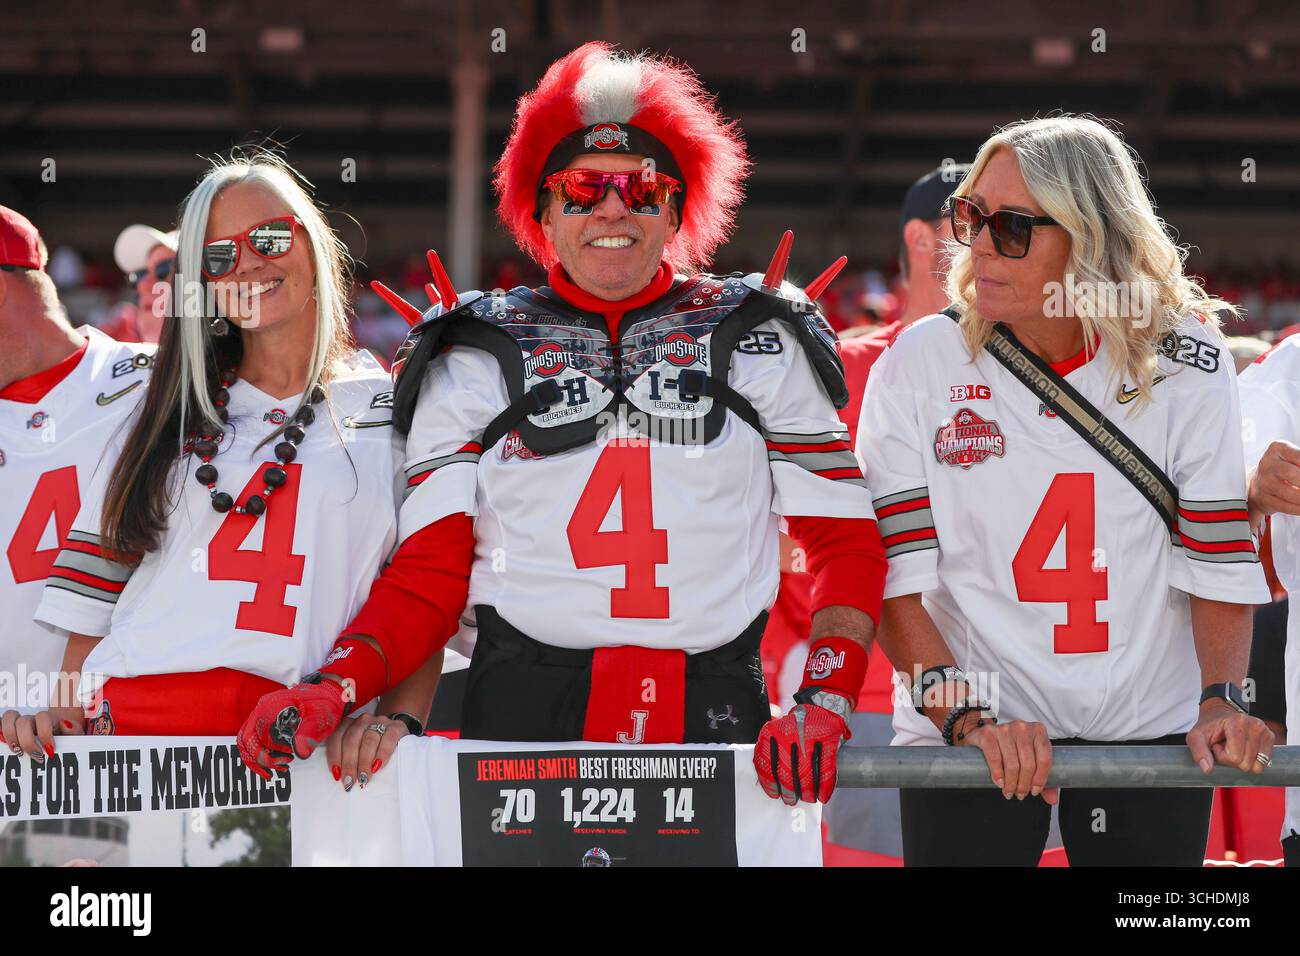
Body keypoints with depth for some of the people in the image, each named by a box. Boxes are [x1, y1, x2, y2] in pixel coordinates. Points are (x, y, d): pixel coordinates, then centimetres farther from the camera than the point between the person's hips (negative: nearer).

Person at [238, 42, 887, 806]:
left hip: (713, 717, 0)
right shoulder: (475, 360, 11)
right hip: (524, 717, 0)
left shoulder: (757, 343, 10)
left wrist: (824, 703, -9)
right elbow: (427, 574, 6)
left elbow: (845, 542, 6)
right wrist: (333, 690, -12)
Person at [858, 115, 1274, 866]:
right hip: (966, 743, -1)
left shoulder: (1185, 363, -2)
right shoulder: (920, 363, -5)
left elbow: (1218, 558, 0)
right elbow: (893, 575, -9)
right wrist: (967, 717, -19)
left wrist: (1222, 699, -13)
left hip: (1152, 735, 1)